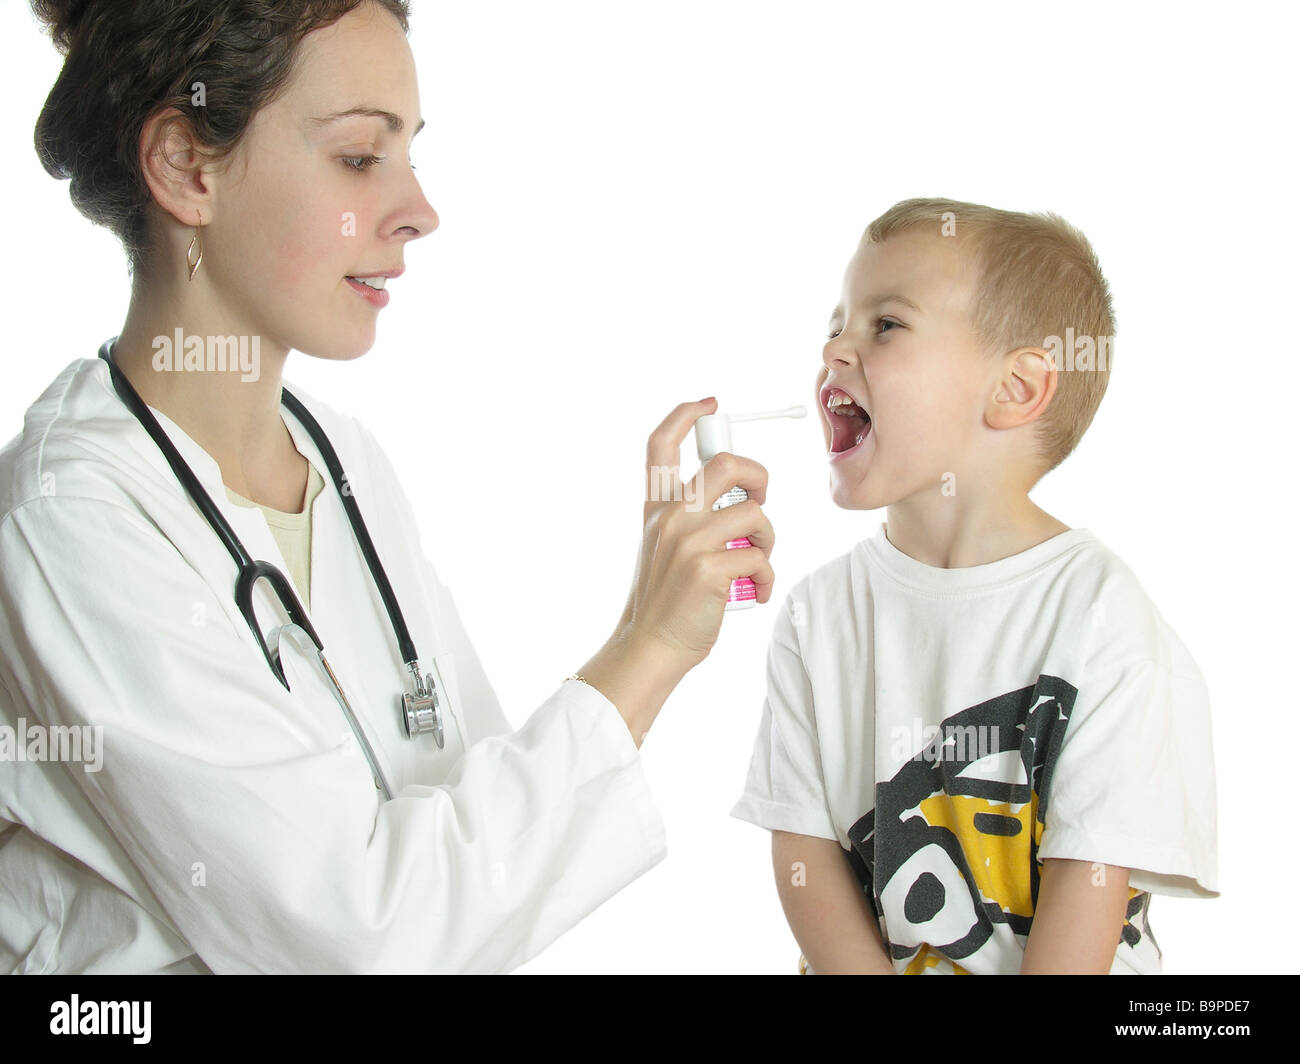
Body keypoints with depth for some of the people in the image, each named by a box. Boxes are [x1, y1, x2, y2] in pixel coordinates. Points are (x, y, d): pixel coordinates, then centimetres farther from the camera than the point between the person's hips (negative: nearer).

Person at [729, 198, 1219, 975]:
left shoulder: (1100, 613, -9)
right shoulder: (819, 612, 3)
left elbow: (1091, 880, -12)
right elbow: (802, 847, 0)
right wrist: (859, 967, -12)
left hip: (1044, 962, -2)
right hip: (855, 961, 2)